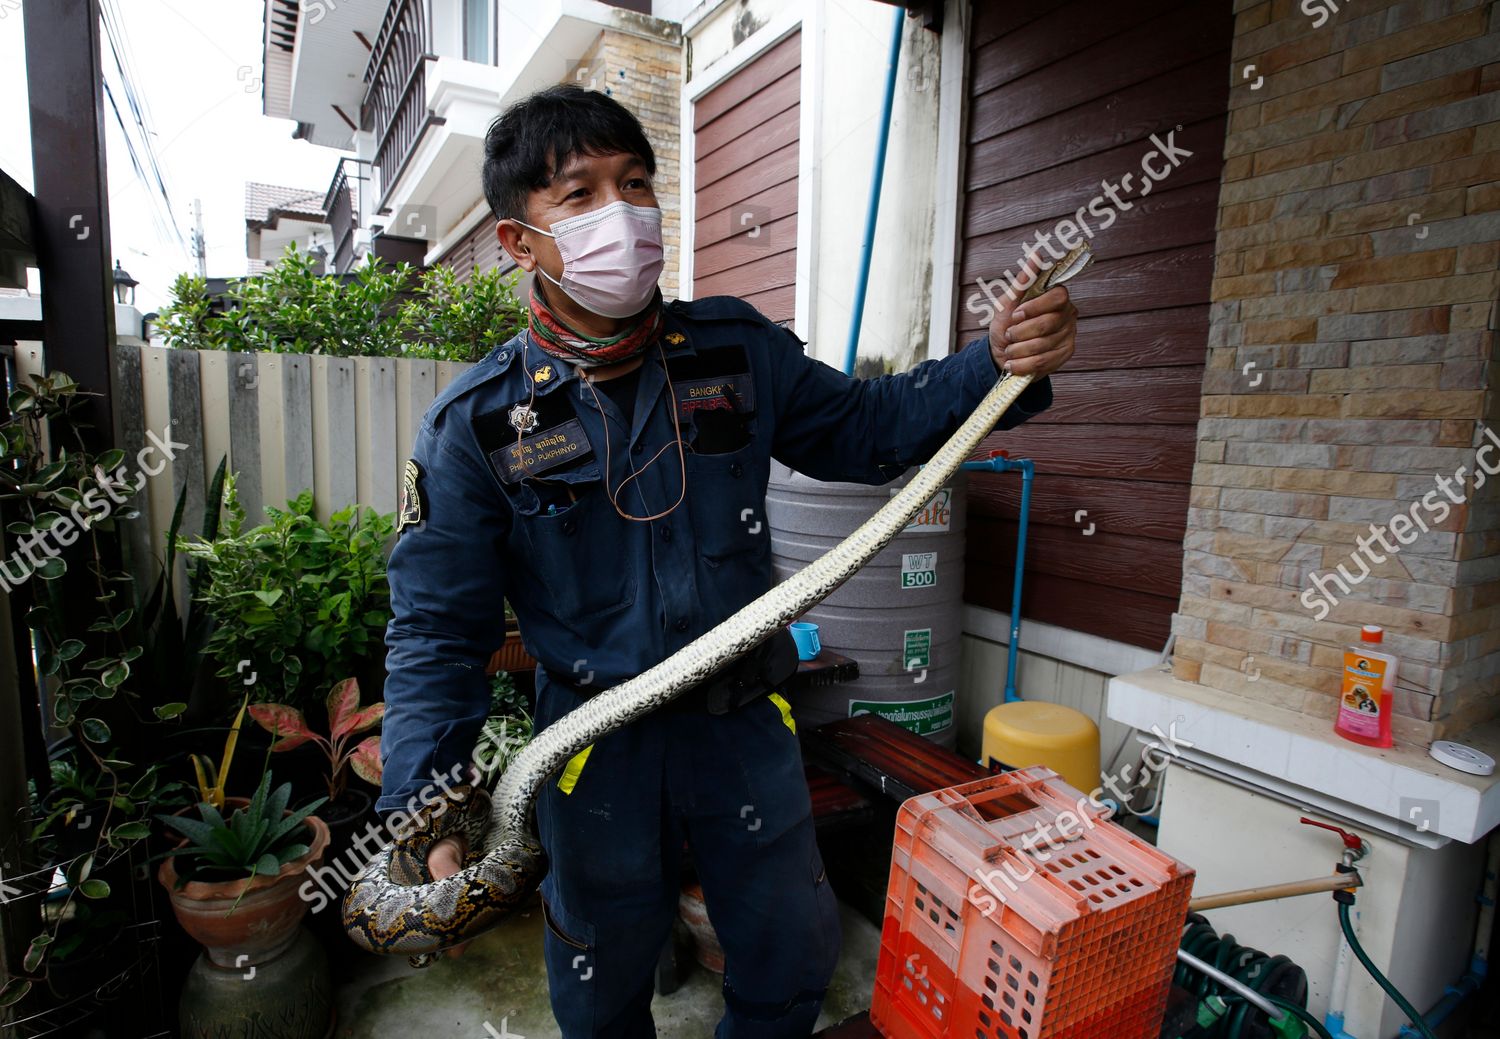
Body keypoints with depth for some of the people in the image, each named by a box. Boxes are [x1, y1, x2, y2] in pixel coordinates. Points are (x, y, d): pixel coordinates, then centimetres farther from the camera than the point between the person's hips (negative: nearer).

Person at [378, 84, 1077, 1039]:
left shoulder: (736, 350, -7)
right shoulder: (476, 424, -13)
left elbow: (864, 427, 2)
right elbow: (438, 628, -9)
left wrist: (996, 365, -14)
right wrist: (422, 808, -20)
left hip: (746, 722, 2)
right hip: (598, 744, -1)